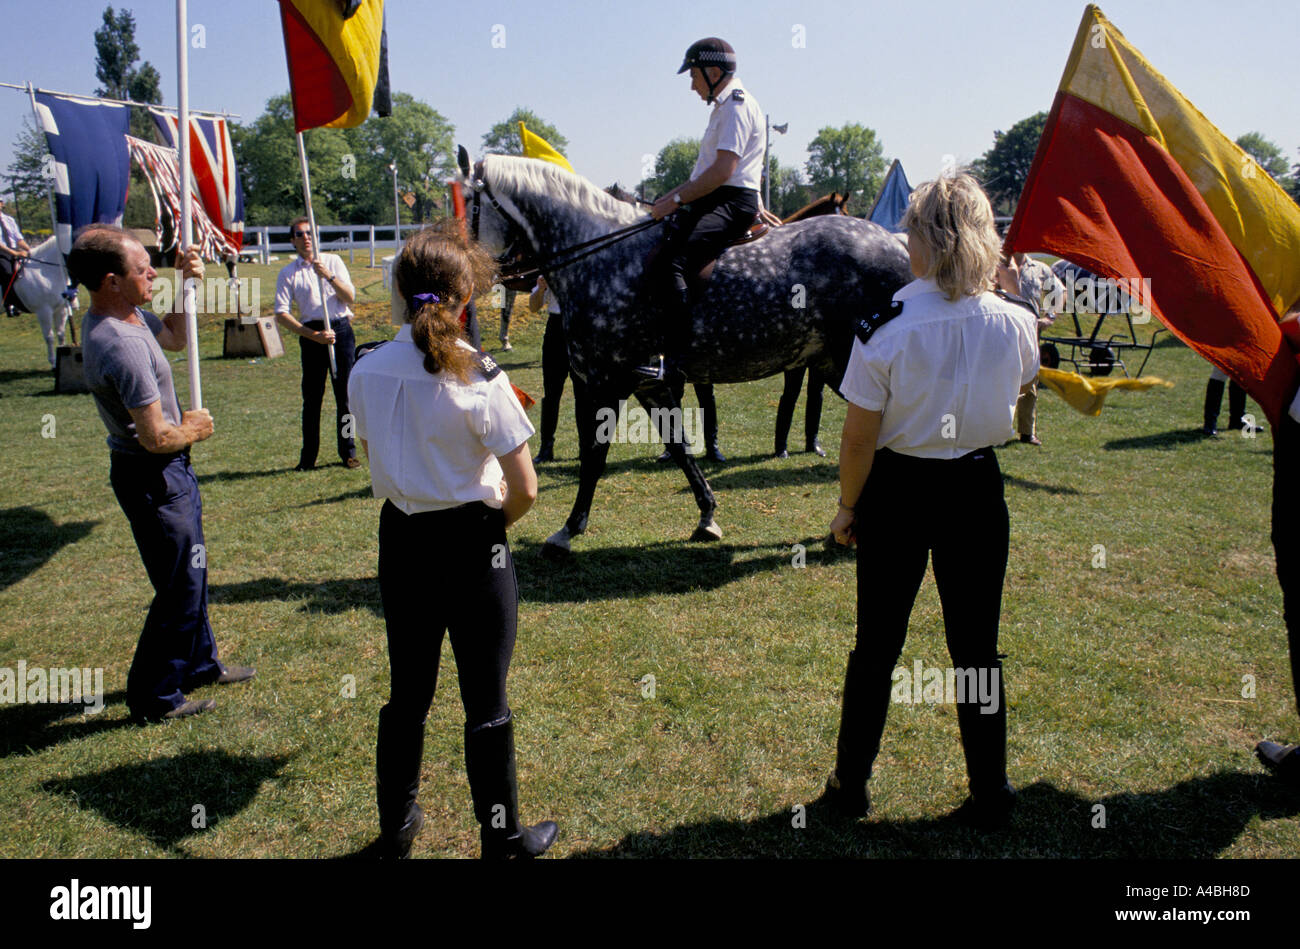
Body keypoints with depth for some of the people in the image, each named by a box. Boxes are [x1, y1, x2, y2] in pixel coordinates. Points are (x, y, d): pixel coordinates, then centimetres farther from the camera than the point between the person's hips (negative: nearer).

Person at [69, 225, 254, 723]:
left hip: (170, 470, 10)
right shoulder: (120, 345, -29)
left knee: (192, 571, 23)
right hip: (152, 478, -10)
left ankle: (199, 664, 42)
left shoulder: (127, 314, 1)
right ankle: (153, 697, 19)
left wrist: (186, 285, 7)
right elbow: (156, 437, -28)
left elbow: (175, 337, 22)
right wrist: (193, 429, -7)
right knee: (181, 587, 2)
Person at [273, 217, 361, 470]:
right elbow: (281, 313, -3)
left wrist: (329, 276, -13)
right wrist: (314, 335, -12)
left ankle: (348, 452, 14)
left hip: (341, 329, 1)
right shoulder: (288, 273, 4)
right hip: (311, 333, -1)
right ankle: (308, 457, 10)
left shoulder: (333, 261, 9)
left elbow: (351, 298, 2)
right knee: (312, 397, 1)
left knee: (345, 393, 3)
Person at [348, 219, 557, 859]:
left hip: (400, 539, 5)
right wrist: (492, 525, 2)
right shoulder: (480, 379, -18)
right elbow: (525, 490, -16)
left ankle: (396, 829, 38)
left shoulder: (367, 372, -5)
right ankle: (503, 838, 28)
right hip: (470, 543, -4)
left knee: (407, 693, 21)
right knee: (486, 703, 11)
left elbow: (376, 461, 8)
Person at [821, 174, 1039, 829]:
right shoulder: (1015, 324, -8)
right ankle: (990, 795, 28)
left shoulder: (884, 329, -17)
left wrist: (847, 506, 3)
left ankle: (850, 787, 28)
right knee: (976, 647, 15)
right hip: (976, 488, 2)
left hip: (897, 492, -2)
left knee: (876, 646, 13)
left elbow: (859, 438, -13)